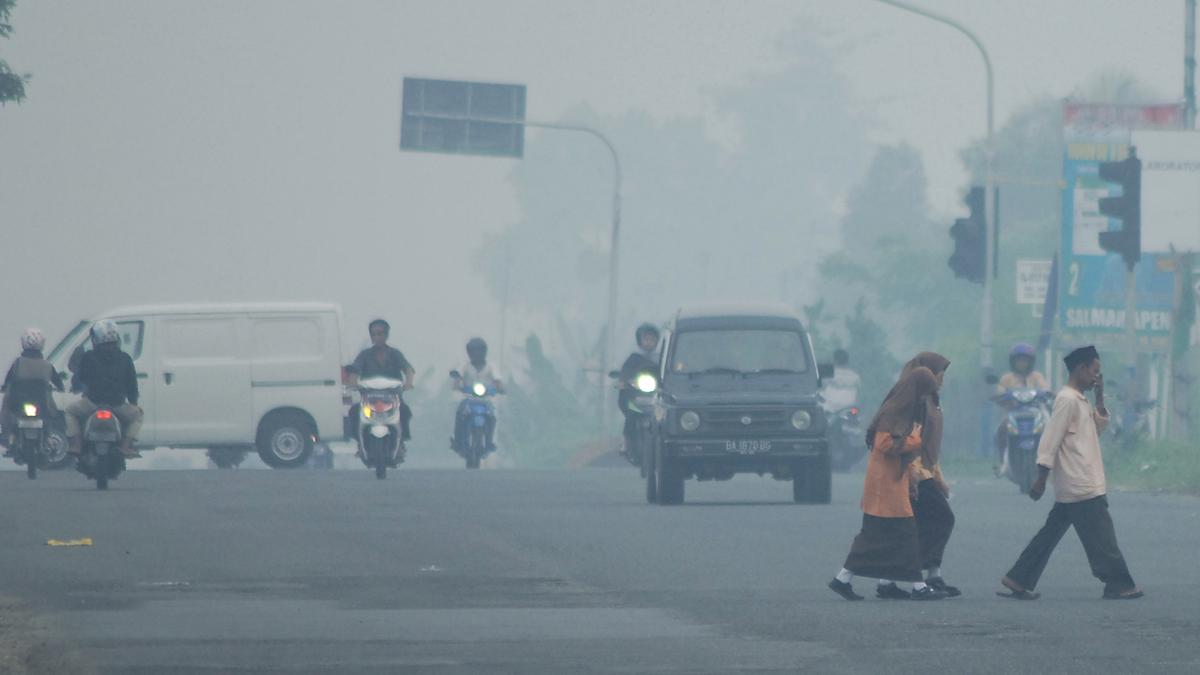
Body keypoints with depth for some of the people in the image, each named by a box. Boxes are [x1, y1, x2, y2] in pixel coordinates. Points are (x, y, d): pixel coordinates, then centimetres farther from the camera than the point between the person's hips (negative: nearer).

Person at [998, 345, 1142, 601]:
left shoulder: (1079, 400, 18)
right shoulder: (1067, 400, -12)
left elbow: (1098, 428, 28)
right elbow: (1050, 441, -16)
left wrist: (1100, 397, 17)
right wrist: (1041, 480, -18)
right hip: (1081, 487, -10)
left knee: (1050, 534, 8)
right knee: (1101, 537, -5)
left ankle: (1019, 580, 7)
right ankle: (1118, 584, -2)